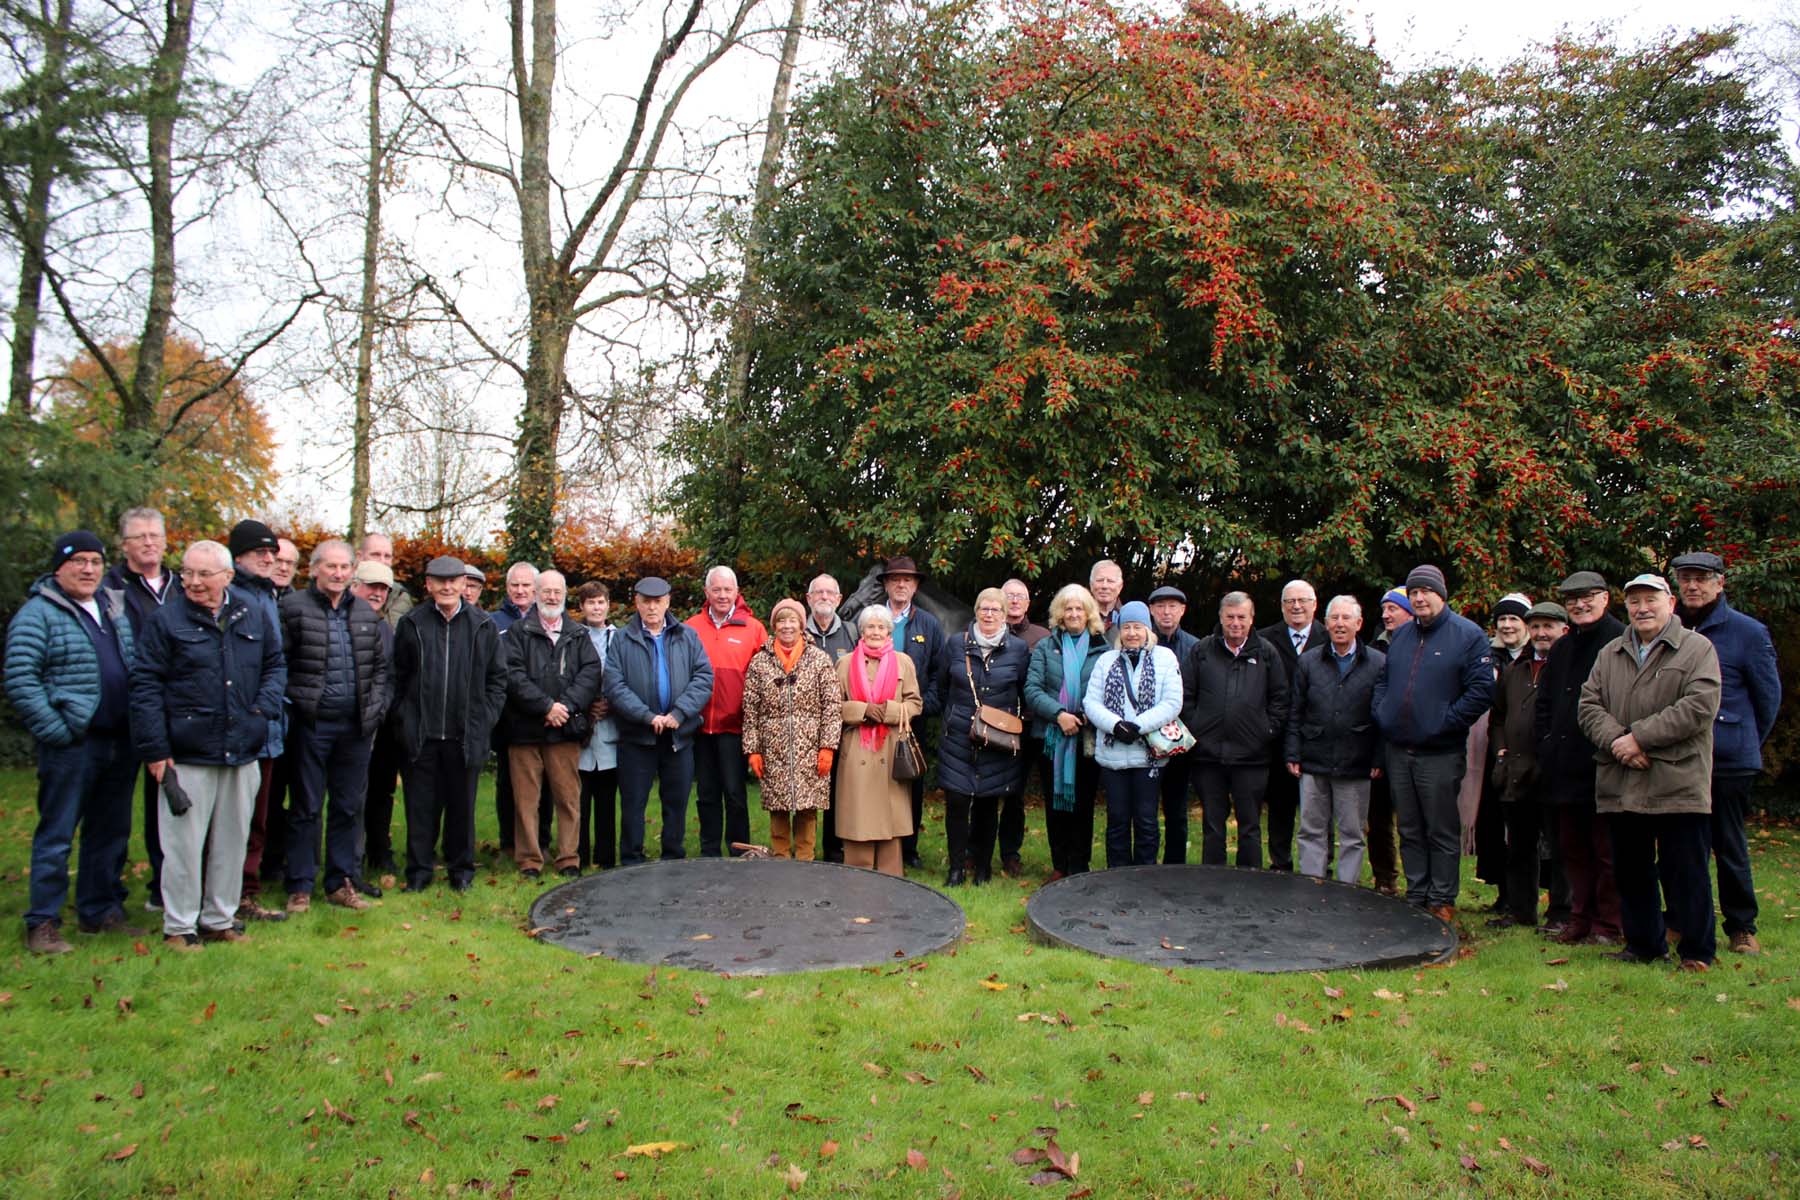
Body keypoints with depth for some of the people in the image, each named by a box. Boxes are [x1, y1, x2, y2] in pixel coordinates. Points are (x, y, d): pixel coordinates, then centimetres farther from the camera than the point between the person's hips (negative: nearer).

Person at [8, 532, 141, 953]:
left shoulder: (117, 607, 13)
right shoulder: (38, 613, -6)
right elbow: (20, 680, -13)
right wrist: (56, 730, -16)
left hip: (120, 742, 6)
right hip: (72, 744, -6)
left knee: (112, 832, 14)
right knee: (56, 835, 2)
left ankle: (100, 911, 27)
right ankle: (42, 924, 11)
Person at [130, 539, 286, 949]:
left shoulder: (254, 615, 5)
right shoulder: (167, 619, -4)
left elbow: (275, 665, 15)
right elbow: (145, 685, -5)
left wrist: (264, 708, -3)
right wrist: (155, 749, -8)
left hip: (242, 753, 4)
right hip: (187, 754, -3)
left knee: (232, 842, 13)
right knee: (184, 843, 3)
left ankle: (220, 919, 27)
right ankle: (179, 926, 18)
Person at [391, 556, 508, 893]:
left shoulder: (483, 626, 3)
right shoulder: (410, 624, 3)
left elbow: (498, 678, 7)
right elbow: (397, 676, 7)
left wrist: (485, 720, 0)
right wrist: (403, 719, 1)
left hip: (466, 735, 0)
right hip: (420, 735, 0)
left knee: (462, 805, 9)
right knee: (421, 805, 6)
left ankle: (461, 869, 23)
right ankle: (418, 871, 18)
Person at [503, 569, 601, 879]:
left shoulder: (578, 636, 15)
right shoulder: (518, 632, 7)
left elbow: (591, 673, 3)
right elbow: (513, 675, -5)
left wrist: (566, 705, -11)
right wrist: (546, 706, -12)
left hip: (565, 729, 2)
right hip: (525, 728, -2)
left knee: (569, 798, 2)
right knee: (526, 799, 1)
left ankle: (568, 860, 10)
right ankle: (529, 862, 10)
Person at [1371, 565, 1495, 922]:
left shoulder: (1468, 634, -6)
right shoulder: (1400, 635, 13)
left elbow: (1481, 690, -12)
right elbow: (1382, 679, 21)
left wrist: (1445, 722, -15)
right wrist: (1381, 713, 5)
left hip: (1440, 754, -6)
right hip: (1398, 751, 6)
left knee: (1442, 832, 3)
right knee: (1409, 831, 13)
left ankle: (1442, 900, 14)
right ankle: (1415, 898, 23)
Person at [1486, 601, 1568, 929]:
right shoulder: (1513, 670, 17)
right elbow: (1498, 714, 25)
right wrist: (1501, 749, 12)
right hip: (1515, 774, 6)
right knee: (1519, 847, 14)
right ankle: (1519, 909, 23)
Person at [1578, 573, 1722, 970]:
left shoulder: (1698, 649, 1)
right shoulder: (1609, 654, 15)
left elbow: (1700, 707, -12)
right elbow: (1589, 704, 7)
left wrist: (1639, 736, -16)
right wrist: (1615, 740, -12)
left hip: (1678, 784, -4)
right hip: (1620, 785, 5)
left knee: (1685, 872, 1)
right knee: (1631, 871, 11)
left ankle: (1697, 952, 15)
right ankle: (1643, 945, 24)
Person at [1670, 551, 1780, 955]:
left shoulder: (1749, 632, -2)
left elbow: (1769, 696, 5)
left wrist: (1743, 743, 9)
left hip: (1728, 759, -3)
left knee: (1729, 845, 5)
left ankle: (1742, 927, 17)